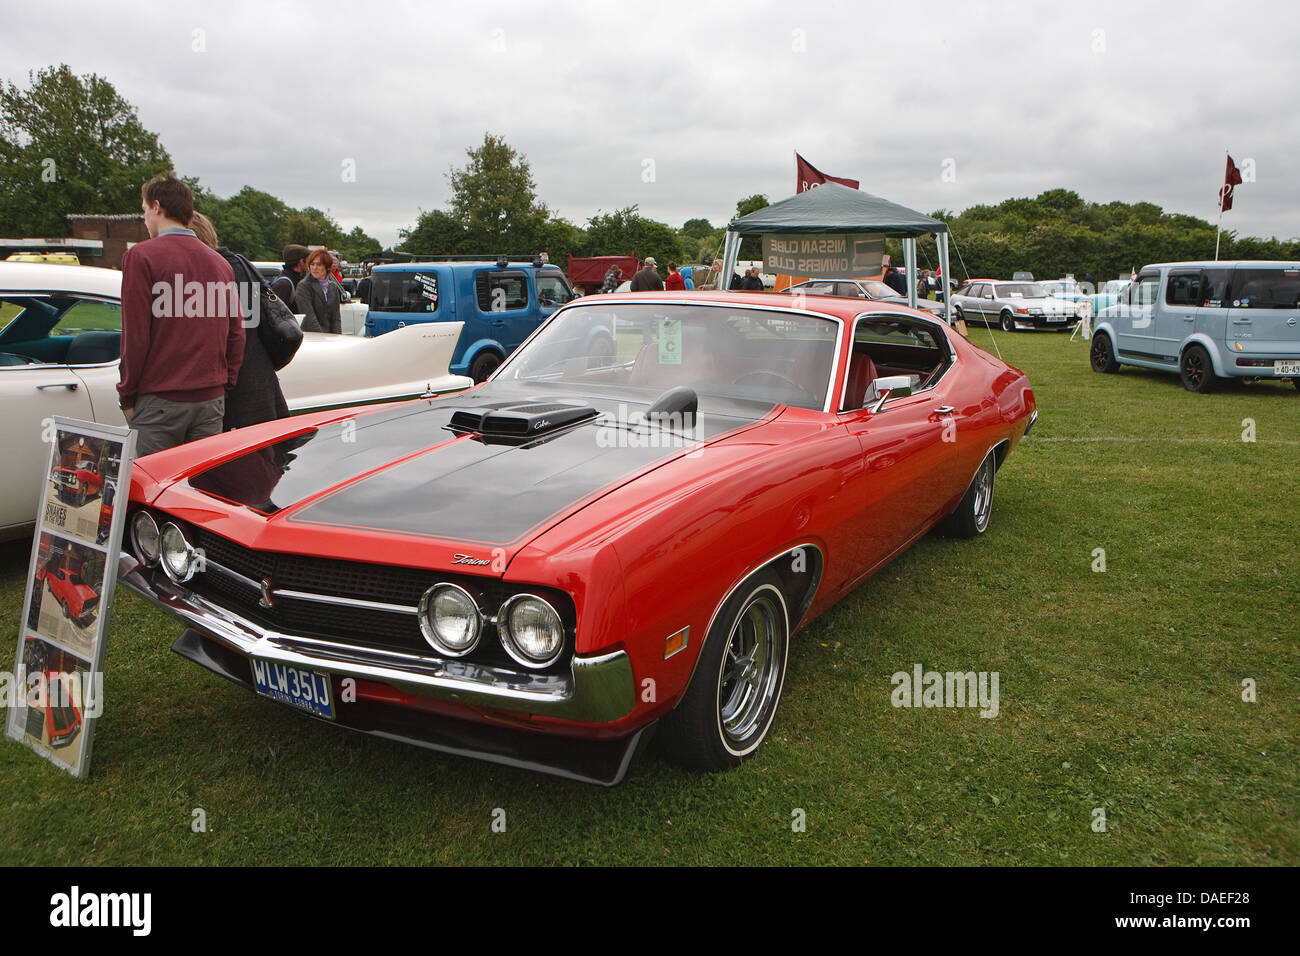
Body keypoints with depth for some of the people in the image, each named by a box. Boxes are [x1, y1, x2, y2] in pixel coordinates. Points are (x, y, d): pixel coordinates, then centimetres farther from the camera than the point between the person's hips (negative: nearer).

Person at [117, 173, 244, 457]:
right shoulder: (221, 263, 12)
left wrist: (127, 395, -1)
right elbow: (236, 332, 12)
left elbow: (135, 334, -9)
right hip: (211, 399, 5)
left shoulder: (142, 256, -5)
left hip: (159, 400, -5)